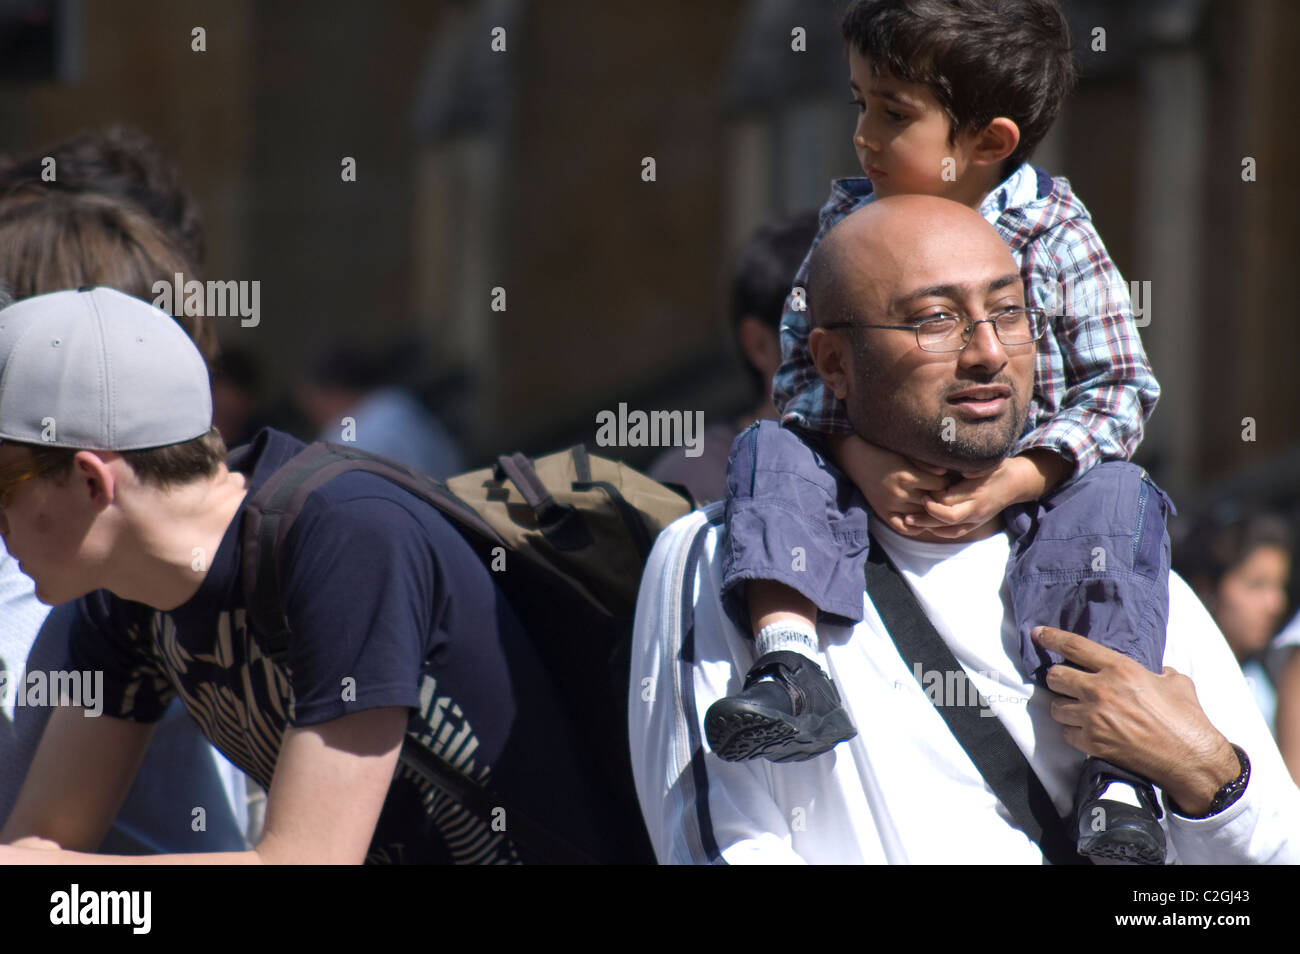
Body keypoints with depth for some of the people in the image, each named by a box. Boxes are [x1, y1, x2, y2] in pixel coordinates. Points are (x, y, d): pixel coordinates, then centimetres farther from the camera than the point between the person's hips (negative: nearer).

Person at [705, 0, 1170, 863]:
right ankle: (789, 664, -41)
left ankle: (1115, 774, -37)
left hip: (1027, 485, -3)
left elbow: (1122, 389, -10)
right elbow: (802, 363, -2)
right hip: (881, 477, 3)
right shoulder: (850, 220, 0)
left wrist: (1016, 481, -25)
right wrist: (857, 454, -23)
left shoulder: (1054, 232, -8)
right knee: (771, 451, -21)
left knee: (1118, 498, -31)